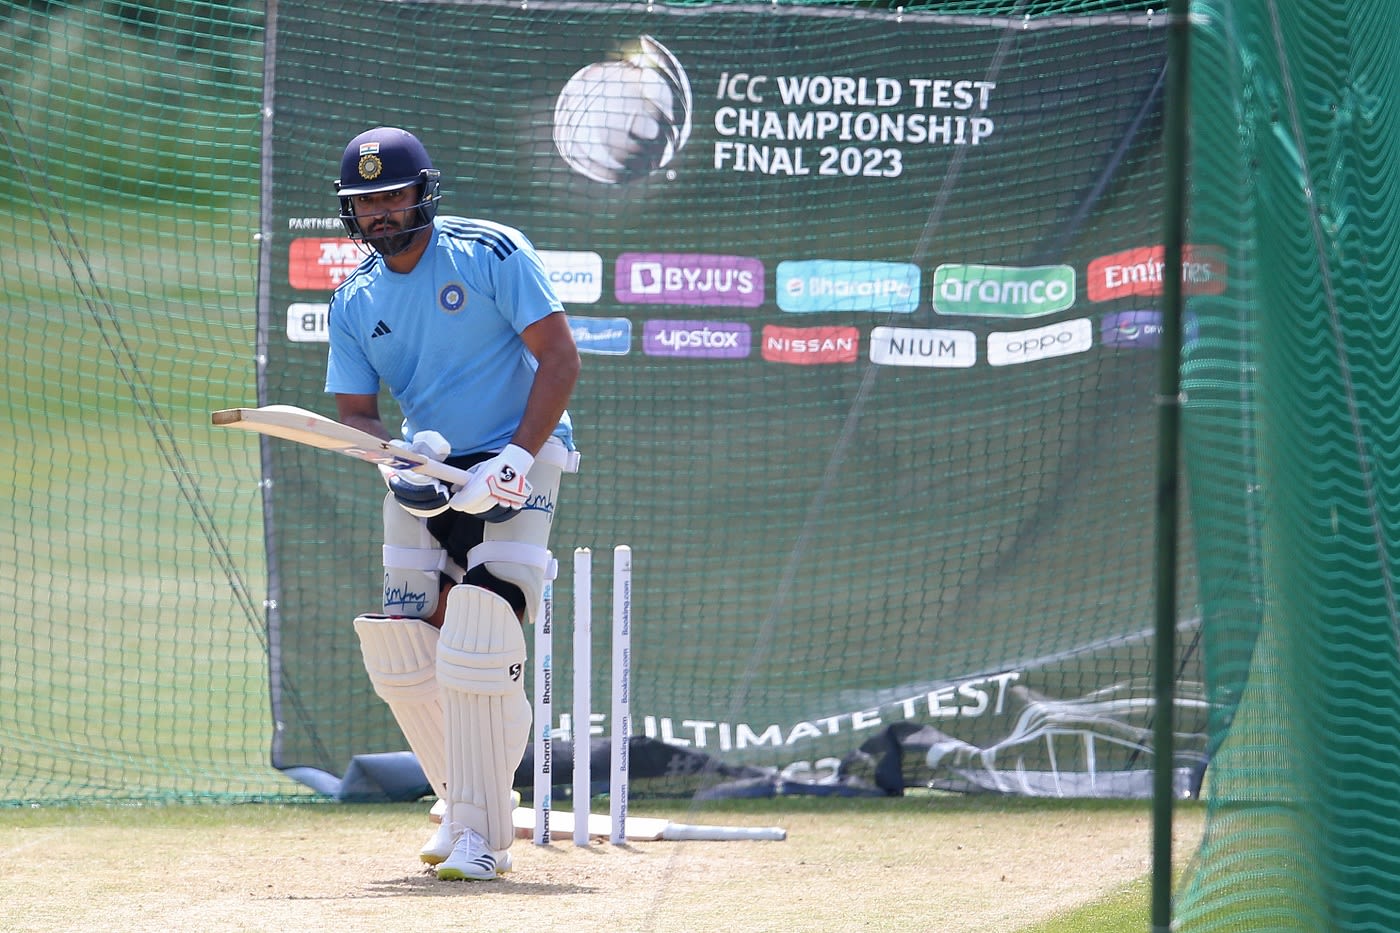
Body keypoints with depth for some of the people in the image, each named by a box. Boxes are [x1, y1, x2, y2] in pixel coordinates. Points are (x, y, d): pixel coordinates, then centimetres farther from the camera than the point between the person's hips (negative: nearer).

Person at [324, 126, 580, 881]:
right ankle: (462, 806, 22)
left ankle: (483, 835, -13)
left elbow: (559, 357, -14)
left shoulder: (491, 254, -12)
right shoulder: (355, 301, 4)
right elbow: (354, 413, 4)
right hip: (423, 474, 6)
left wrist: (516, 459, -21)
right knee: (400, 652, 1)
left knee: (475, 651, -18)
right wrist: (393, 464, -18)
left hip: (517, 463, -6)